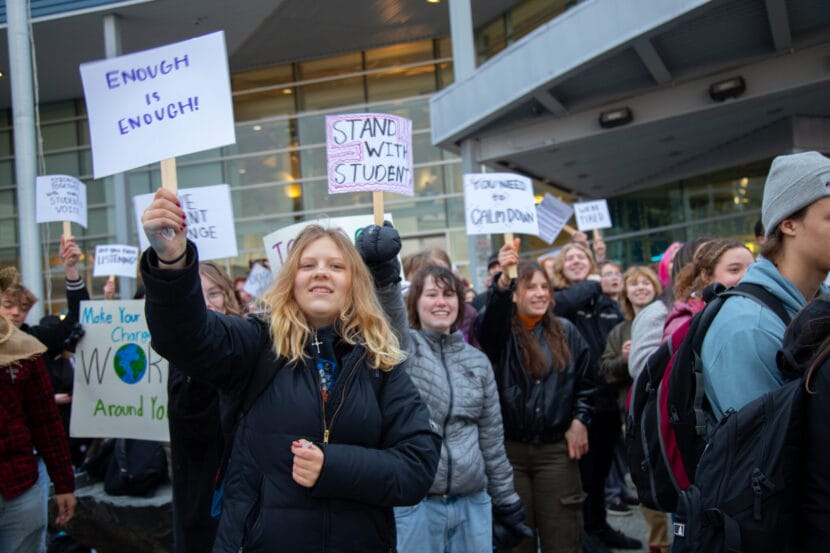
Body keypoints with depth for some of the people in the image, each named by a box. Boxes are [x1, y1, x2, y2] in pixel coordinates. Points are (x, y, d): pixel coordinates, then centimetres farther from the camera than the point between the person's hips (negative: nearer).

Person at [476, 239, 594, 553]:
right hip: (509, 449, -2)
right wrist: (503, 281, -44)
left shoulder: (566, 332, 9)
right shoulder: (500, 330, -1)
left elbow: (585, 382, 15)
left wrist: (580, 420, 0)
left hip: (556, 448, 2)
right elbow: (489, 319, -26)